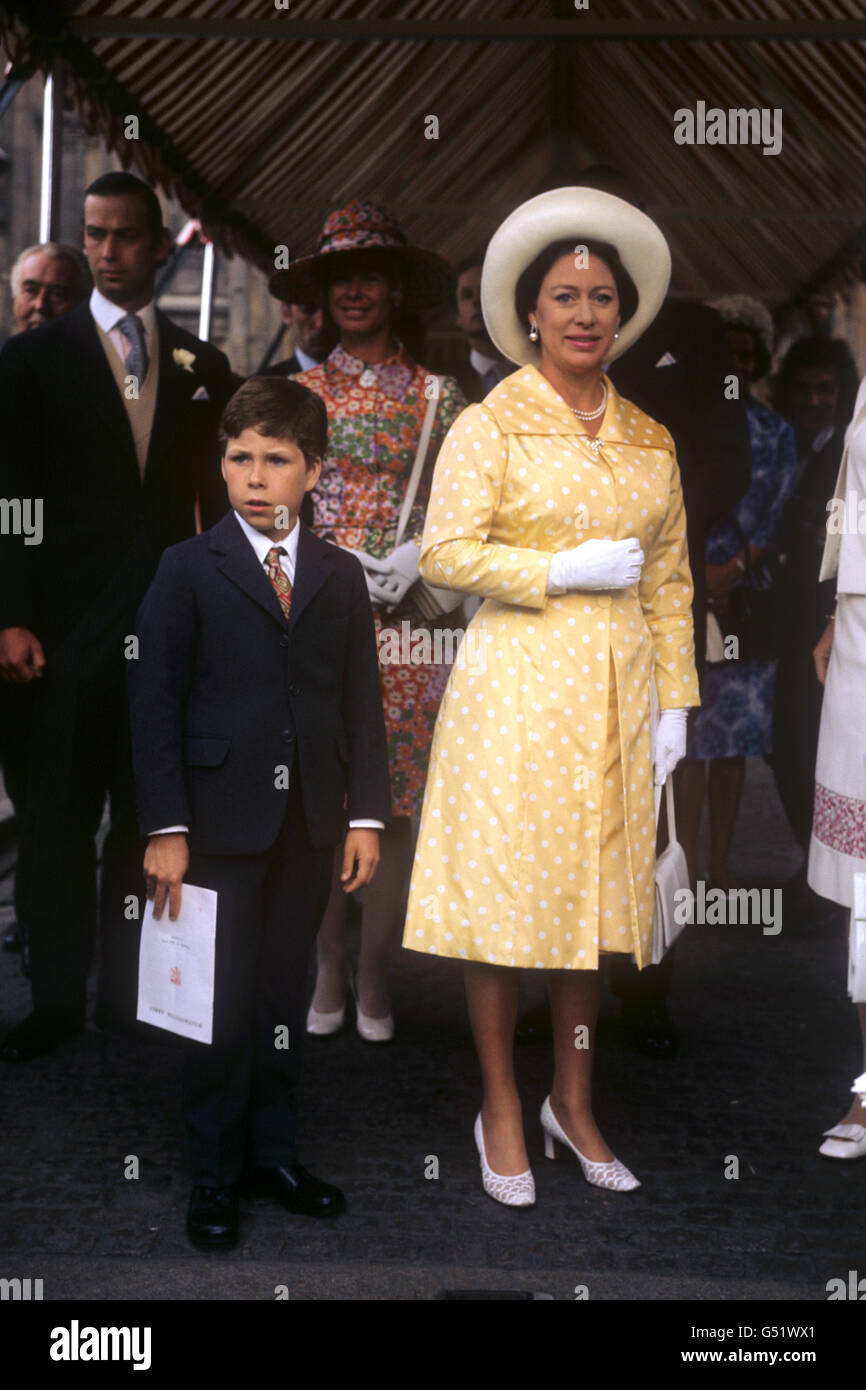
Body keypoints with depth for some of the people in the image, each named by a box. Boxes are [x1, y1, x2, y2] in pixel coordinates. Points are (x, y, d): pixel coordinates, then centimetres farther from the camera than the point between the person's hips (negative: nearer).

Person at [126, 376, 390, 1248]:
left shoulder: (341, 577, 9)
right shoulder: (189, 570, -1)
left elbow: (363, 704, 9)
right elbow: (155, 703, -4)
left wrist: (367, 816, 2)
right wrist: (164, 829, -10)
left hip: (310, 825, 3)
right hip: (221, 823, -3)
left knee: (284, 998, 11)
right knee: (223, 1005, 2)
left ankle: (272, 1151, 26)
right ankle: (214, 1174, 17)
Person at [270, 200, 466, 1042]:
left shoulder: (436, 394, 8)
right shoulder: (301, 391, 11)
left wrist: (418, 554, -10)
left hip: (405, 620, 0)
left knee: (397, 804, -1)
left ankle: (373, 972, 13)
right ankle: (328, 969, 14)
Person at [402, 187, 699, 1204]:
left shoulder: (651, 442, 13)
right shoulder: (489, 426, -1)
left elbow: (670, 583, 13)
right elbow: (444, 554, -9)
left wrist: (675, 701, 8)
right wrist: (567, 569, -13)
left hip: (616, 697, 4)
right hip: (517, 687, -4)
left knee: (595, 893, 9)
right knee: (504, 892, 0)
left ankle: (573, 1100, 25)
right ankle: (501, 1109, 16)